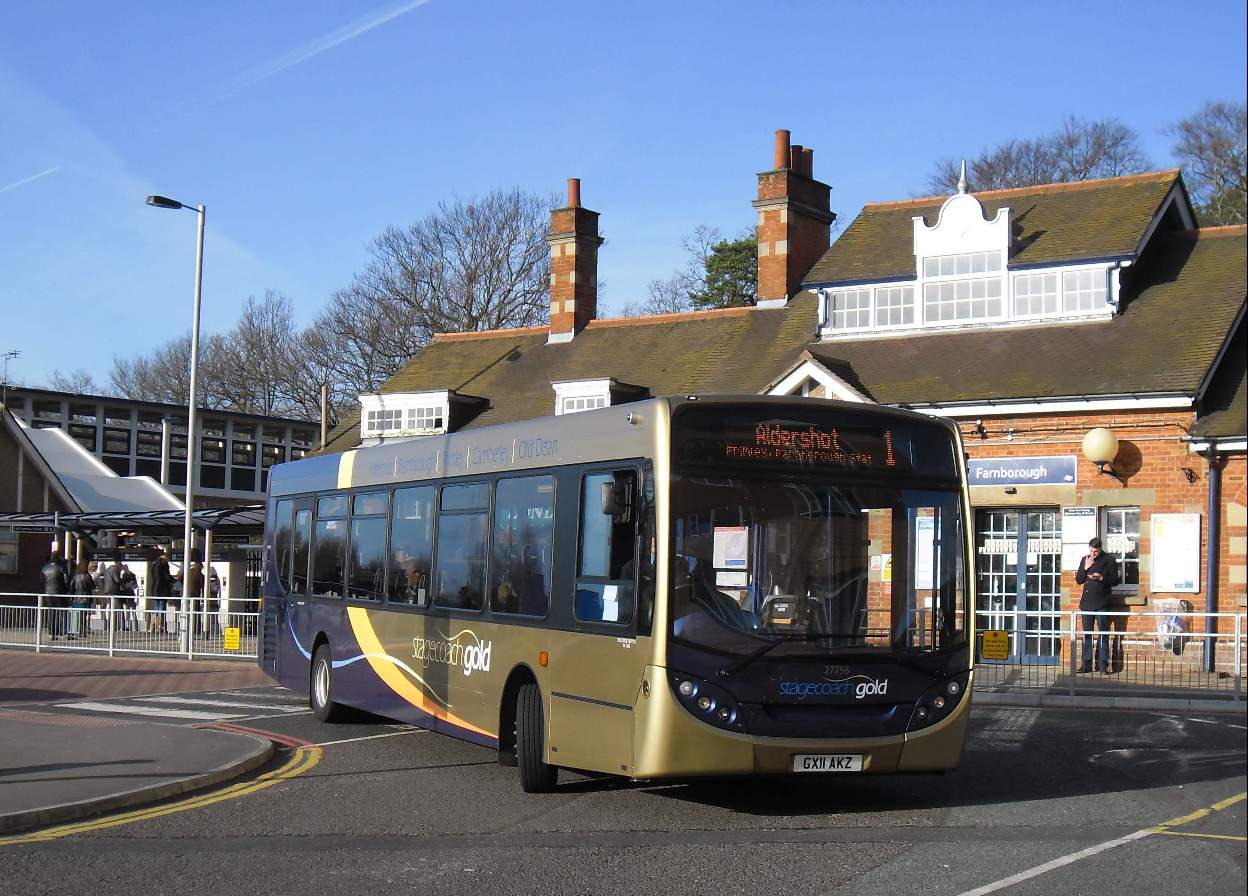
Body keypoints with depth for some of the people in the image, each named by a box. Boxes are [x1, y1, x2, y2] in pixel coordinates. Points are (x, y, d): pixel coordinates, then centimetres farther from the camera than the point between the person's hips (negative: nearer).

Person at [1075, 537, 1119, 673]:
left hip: (1102, 603, -4)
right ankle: (1086, 664, 8)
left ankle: (1103, 665, -1)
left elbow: (1115, 580, -2)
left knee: (1103, 635, -3)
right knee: (1087, 634, 5)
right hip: (1087, 603, 4)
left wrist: (1102, 578, -17)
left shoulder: (1109, 560, 1)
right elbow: (1079, 580, 10)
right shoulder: (1084, 560, 12)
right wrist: (1085, 568, -4)